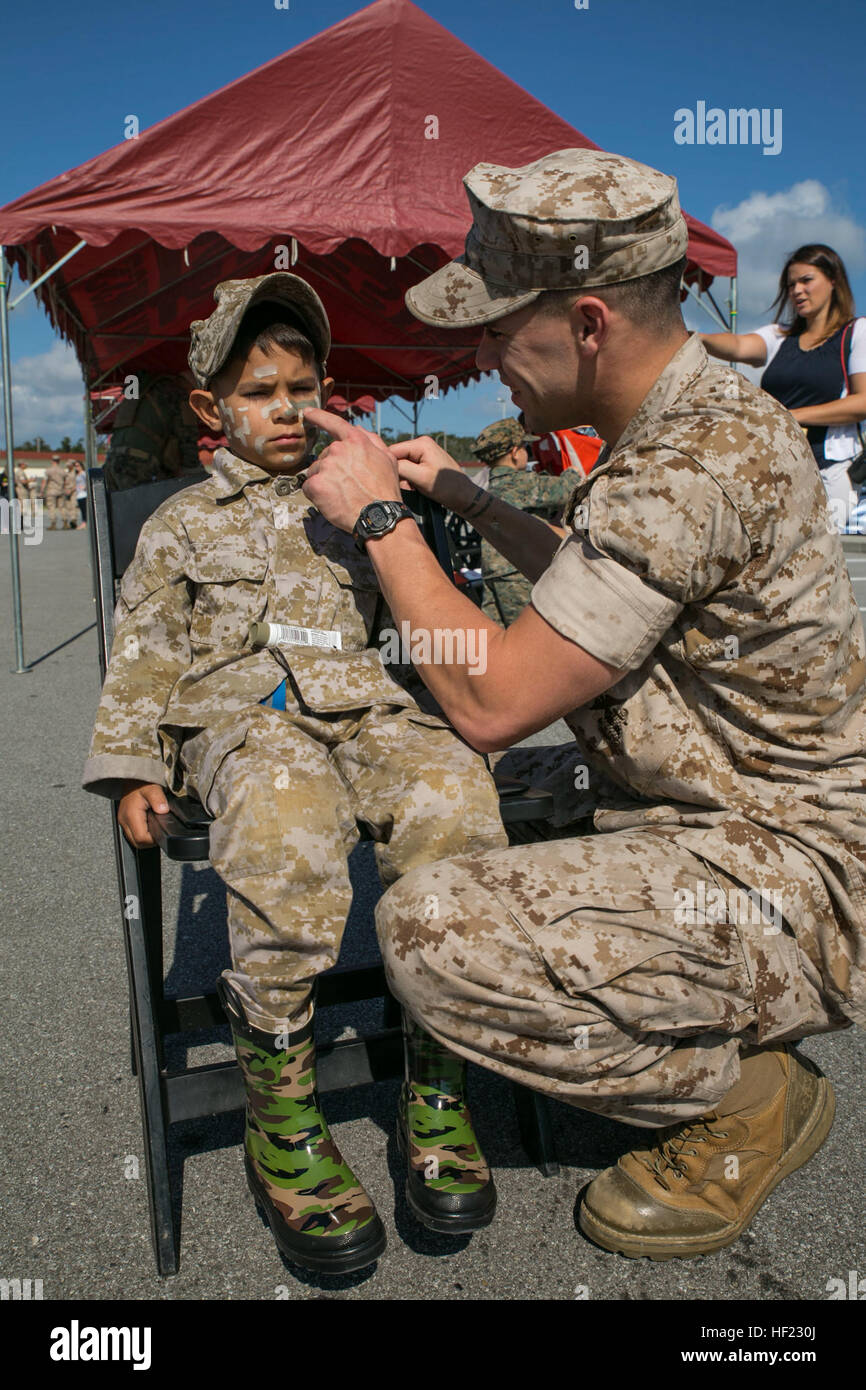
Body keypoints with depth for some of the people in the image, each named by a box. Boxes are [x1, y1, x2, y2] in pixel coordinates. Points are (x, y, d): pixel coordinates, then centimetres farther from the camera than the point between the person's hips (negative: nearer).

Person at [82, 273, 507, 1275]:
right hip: (243, 714, -2)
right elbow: (143, 652, 16)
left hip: (364, 703, 2)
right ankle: (279, 1117, -19)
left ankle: (435, 1086, -17)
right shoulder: (184, 524, 20)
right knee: (287, 836, -38)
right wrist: (133, 764, 5)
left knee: (455, 804, -32)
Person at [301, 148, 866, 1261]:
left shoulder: (702, 458, -26)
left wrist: (380, 518, -14)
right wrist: (467, 501, 16)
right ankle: (713, 1036, 19)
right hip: (702, 820, 10)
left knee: (430, 930, -27)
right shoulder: (690, 419, 8)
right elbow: (600, 588, 25)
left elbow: (490, 704, -25)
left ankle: (747, 1097, -1)